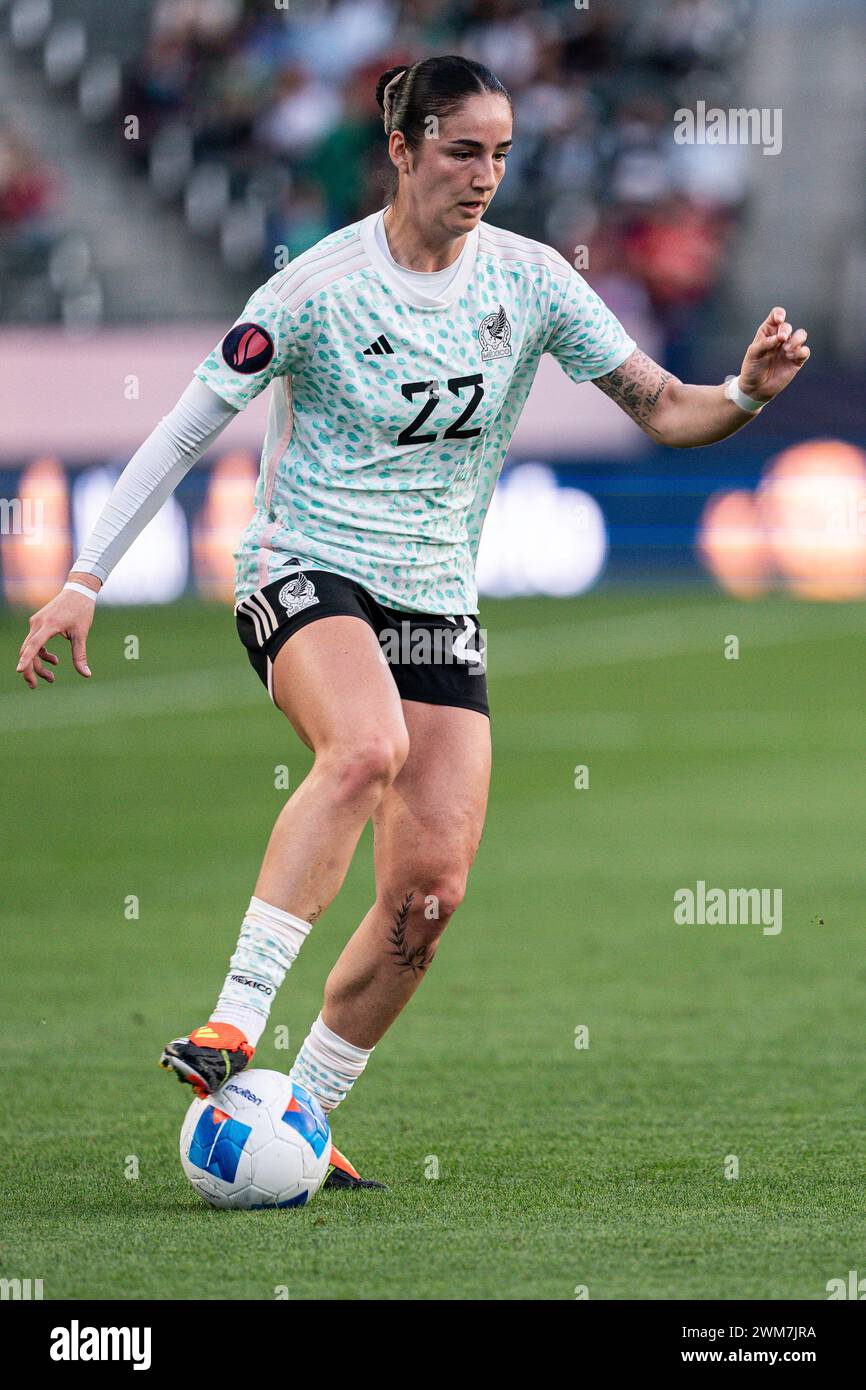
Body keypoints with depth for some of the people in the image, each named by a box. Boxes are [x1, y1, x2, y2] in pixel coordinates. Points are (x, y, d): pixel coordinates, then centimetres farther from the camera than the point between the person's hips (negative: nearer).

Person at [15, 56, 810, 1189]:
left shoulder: (531, 279, 0)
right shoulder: (319, 288, -11)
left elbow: (662, 410, 3)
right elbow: (186, 428, -6)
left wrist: (748, 393, -19)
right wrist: (85, 581, -9)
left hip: (438, 604, 5)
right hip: (306, 571, -5)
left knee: (431, 891, -7)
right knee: (367, 746, -37)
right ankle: (234, 1027, -36)